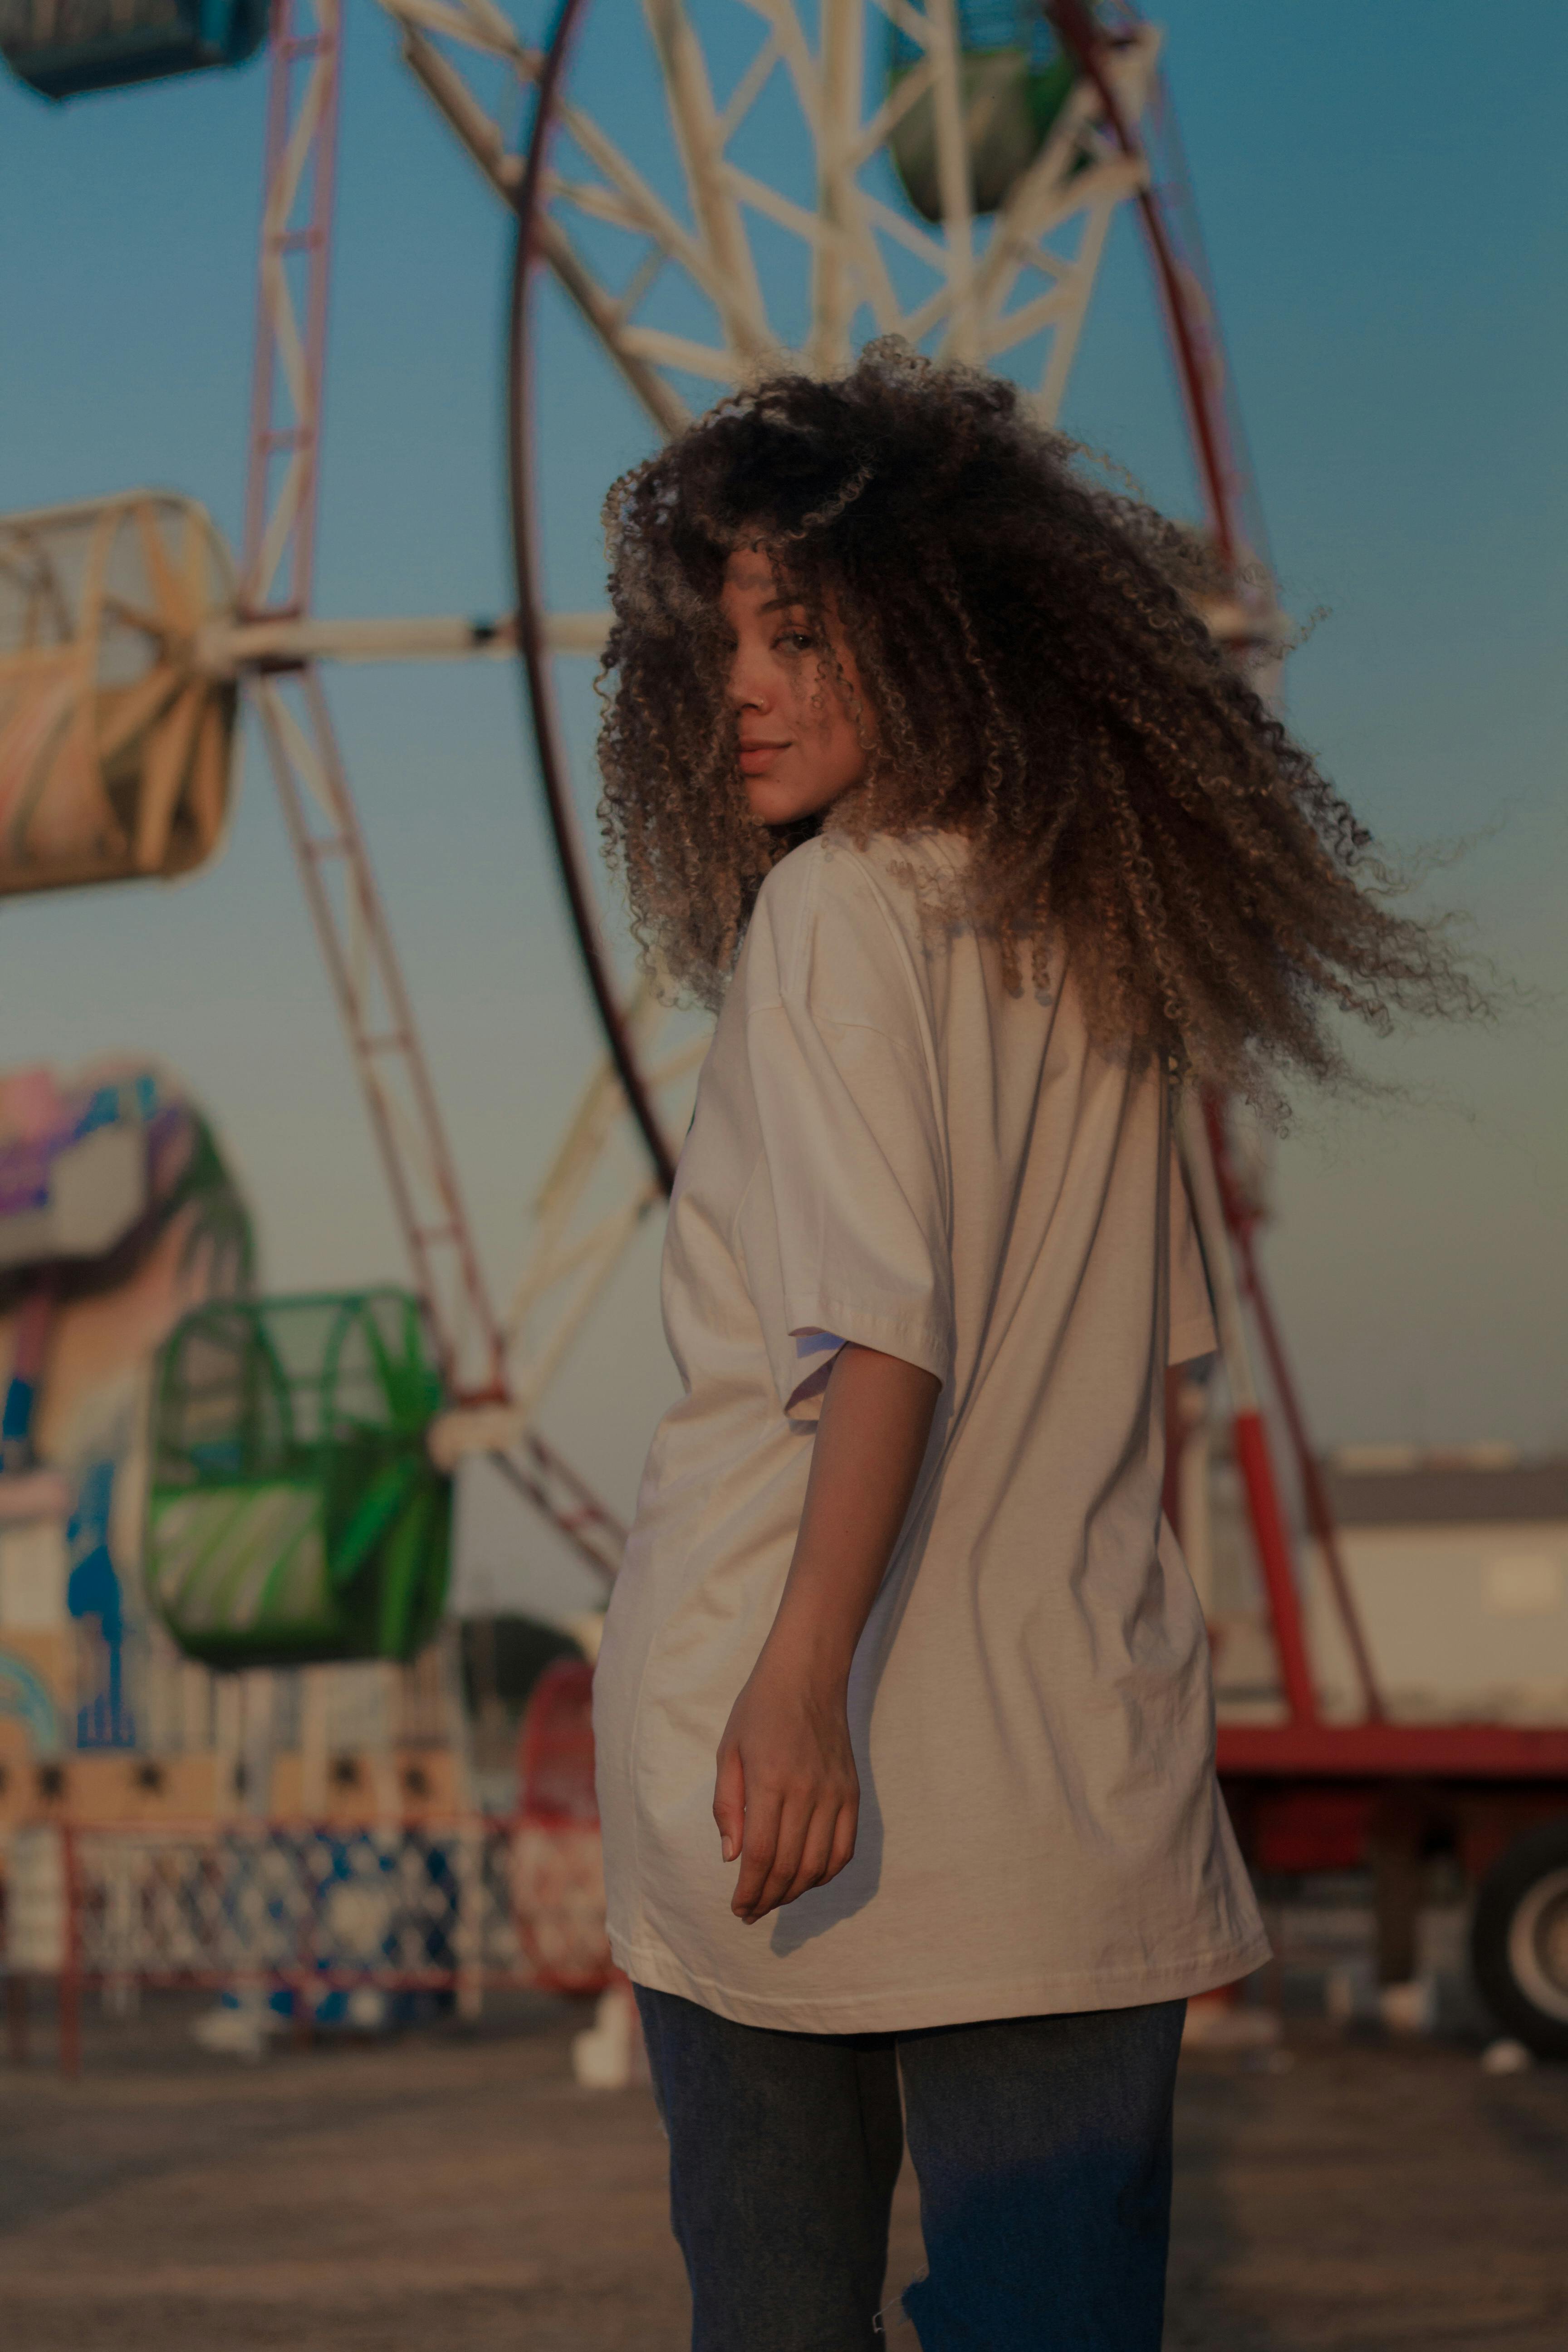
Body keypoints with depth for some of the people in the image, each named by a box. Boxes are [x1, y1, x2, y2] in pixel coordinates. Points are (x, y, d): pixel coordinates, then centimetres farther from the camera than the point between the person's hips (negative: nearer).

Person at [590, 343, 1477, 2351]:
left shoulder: (835, 906, -8)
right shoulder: (1108, 938, 11)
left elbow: (884, 1323, -21)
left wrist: (802, 1665, -28)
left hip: (794, 1746, -5)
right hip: (1070, 1773, 5)